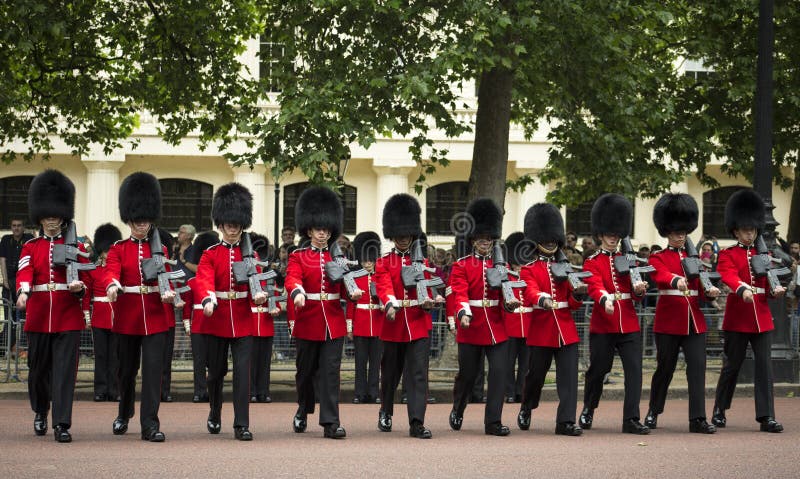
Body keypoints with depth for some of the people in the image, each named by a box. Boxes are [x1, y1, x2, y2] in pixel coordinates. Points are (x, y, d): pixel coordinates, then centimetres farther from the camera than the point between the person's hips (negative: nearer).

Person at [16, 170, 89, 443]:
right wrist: (23, 292, -29)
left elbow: (86, 278, 6)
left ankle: (62, 424, -10)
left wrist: (80, 286, -18)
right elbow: (24, 273, -8)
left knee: (65, 370, -9)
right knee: (38, 369, 10)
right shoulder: (30, 247, 8)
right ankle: (40, 413, 34)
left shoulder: (75, 246, 7)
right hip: (38, 317, 1)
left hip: (68, 318, -1)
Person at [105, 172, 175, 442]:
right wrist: (112, 286, -36)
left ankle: (150, 425, -9)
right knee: (127, 369, 12)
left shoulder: (160, 249, 9)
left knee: (153, 369, -8)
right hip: (127, 316, 0)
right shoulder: (118, 249, 4)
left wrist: (169, 292, -20)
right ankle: (124, 414, 34)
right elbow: (111, 272, -12)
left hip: (155, 316, 0)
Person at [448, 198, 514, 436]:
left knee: (498, 372, -6)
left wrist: (510, 302, -22)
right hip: (471, 327, -2)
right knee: (467, 373, 7)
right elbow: (459, 293, -12)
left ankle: (493, 422, -3)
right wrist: (463, 313, -31)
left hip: (497, 327, 2)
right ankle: (457, 411, 33)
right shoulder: (461, 266, 1)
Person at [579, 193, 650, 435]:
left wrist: (639, 290, -14)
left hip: (629, 324, 3)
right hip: (603, 324, -3)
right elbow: (595, 287, -18)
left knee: (634, 370, -8)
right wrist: (605, 300, -39)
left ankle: (631, 419, -8)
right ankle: (588, 410, 31)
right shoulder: (592, 263, 1)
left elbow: (637, 294, 11)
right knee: (597, 370, 7)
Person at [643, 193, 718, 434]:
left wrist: (710, 292, -13)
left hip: (694, 321, 4)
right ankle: (653, 413, 23)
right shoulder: (658, 258, 1)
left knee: (697, 366, -6)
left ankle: (698, 419, -7)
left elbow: (700, 287, 10)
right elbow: (661, 275, -22)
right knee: (665, 368, 4)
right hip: (668, 321, -4)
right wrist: (676, 281, -43)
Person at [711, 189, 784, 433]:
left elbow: (768, 283, 14)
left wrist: (775, 290, -10)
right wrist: (743, 289, -39)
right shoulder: (728, 255, 1)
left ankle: (766, 417, -5)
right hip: (737, 317, -4)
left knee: (764, 365, -4)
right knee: (732, 365, 3)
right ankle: (719, 412, 19)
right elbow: (729, 275, -19)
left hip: (761, 317, 4)